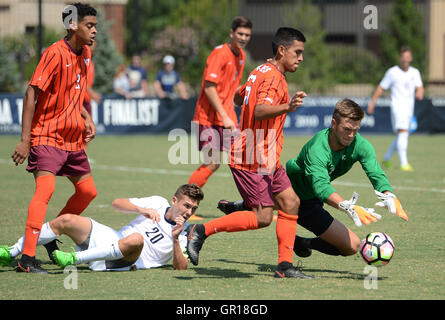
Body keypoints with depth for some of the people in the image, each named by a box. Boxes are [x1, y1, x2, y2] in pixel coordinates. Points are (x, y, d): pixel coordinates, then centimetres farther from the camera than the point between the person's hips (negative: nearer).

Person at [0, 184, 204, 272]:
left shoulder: (184, 236, -1)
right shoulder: (158, 203, 10)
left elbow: (181, 268, -14)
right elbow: (117, 203, 8)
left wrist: (175, 239, -28)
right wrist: (142, 210, -10)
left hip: (124, 262, -5)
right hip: (107, 237, 5)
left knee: (136, 239, -40)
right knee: (66, 220, -12)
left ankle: (76, 259, -36)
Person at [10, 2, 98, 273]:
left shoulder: (86, 54, 8)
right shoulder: (56, 53, -16)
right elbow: (32, 93, -18)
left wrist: (87, 119, 6)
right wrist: (25, 140, -21)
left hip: (73, 138, 9)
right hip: (48, 136, -8)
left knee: (88, 191, 11)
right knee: (45, 189, -22)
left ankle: (51, 237, 28)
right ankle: (27, 258, -24)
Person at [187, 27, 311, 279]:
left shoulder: (261, 72, 13)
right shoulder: (273, 78, -17)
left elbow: (239, 98, 29)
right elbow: (260, 111, -33)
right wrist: (287, 107, -50)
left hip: (268, 159, 10)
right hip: (253, 160, -10)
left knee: (290, 202, 5)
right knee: (262, 217, -10)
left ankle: (285, 265, 4)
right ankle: (202, 231, -2)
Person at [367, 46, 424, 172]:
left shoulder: (415, 72, 10)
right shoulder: (392, 72, -2)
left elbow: (419, 87, 1)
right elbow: (381, 87, 3)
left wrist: (419, 93, -23)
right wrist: (372, 102, 0)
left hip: (409, 108, 6)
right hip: (397, 106, -6)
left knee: (401, 137, 13)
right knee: (403, 132, -21)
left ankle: (386, 160, 31)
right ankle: (404, 163, -26)